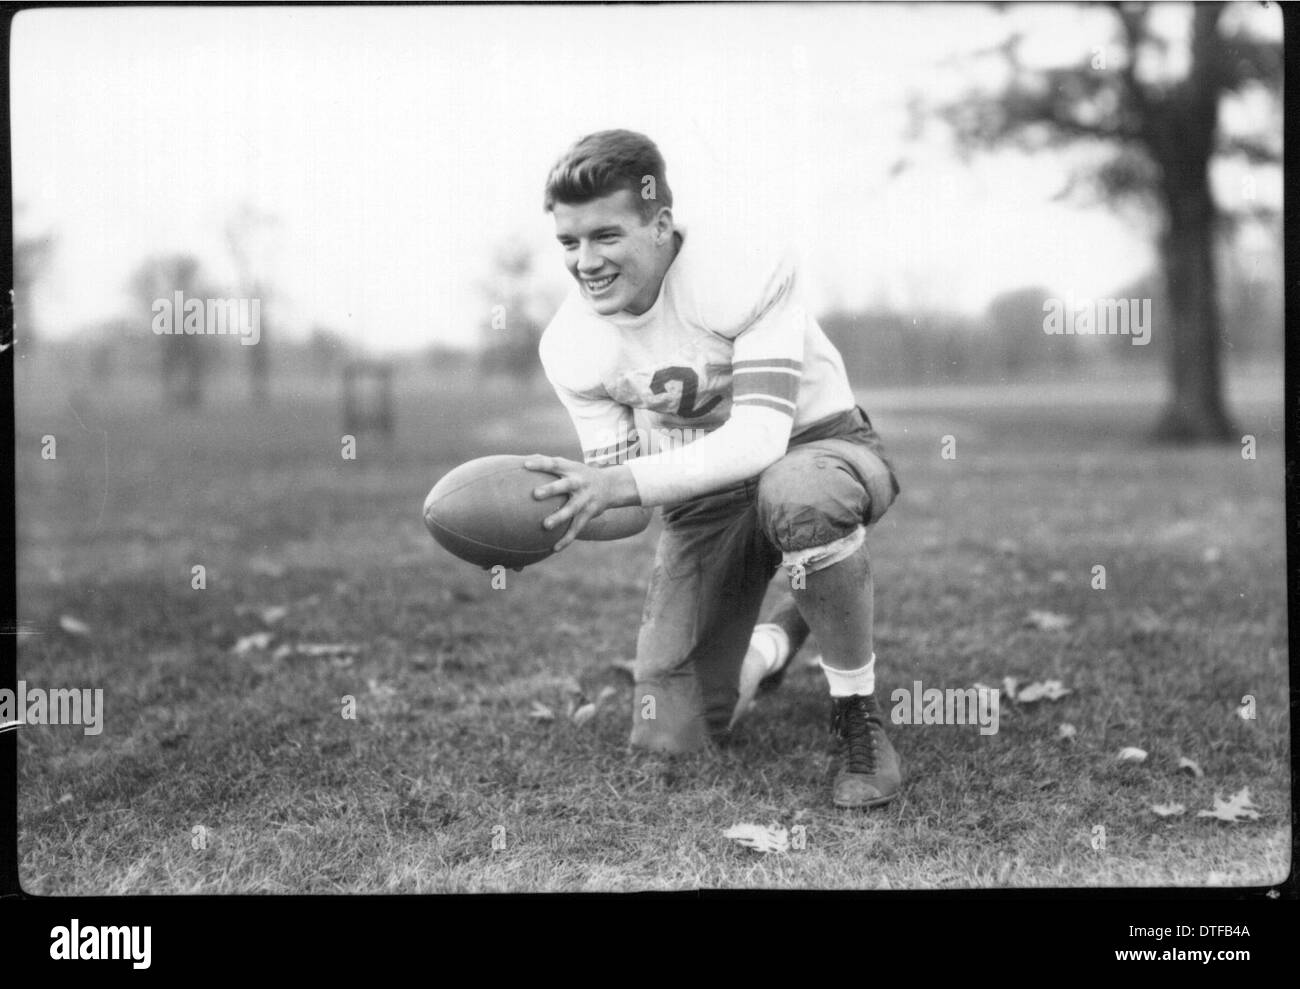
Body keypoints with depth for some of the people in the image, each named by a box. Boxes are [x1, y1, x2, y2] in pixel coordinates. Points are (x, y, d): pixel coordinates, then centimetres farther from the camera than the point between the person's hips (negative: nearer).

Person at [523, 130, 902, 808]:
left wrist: (621, 482, -44)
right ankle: (772, 643, 33)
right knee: (668, 739, -2)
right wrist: (549, 514, -29)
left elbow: (761, 436, -34)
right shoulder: (570, 347, -11)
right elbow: (628, 504, -7)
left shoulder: (747, 275, -25)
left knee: (796, 495, -44)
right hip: (700, 494, 4)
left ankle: (858, 716, -20)